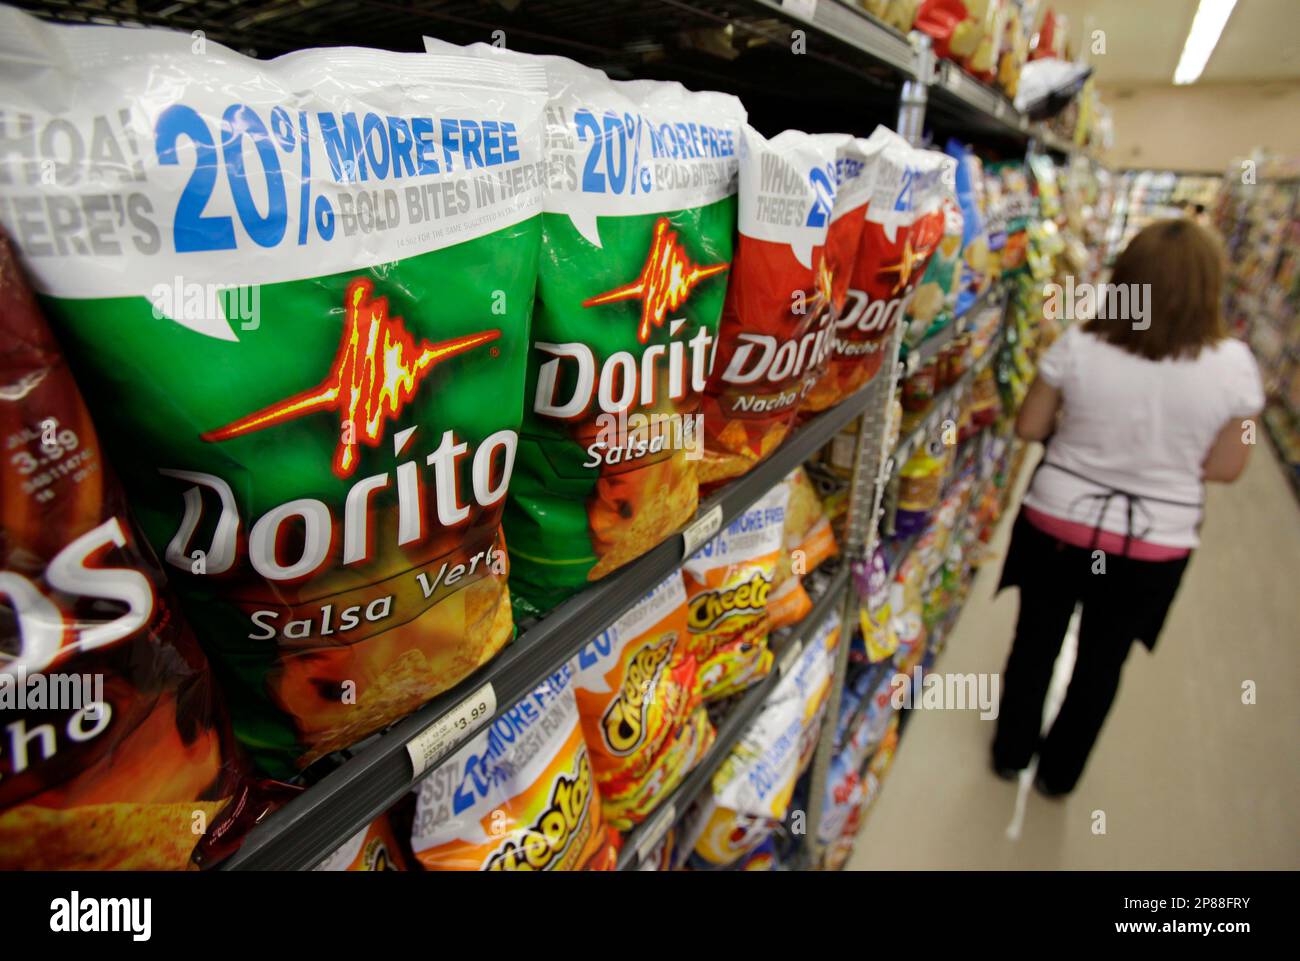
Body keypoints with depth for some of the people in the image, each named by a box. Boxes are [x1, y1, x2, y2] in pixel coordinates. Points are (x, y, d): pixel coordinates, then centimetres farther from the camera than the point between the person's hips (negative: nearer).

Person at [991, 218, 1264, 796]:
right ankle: (1059, 772, 40)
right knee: (1102, 661, 20)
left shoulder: (1077, 346, -16)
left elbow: (1029, 427, -5)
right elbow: (1224, 468, -6)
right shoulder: (1233, 365, -15)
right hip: (1154, 545, 1)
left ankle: (1012, 753, 40)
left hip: (1057, 526, 0)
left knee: (1036, 641, 20)